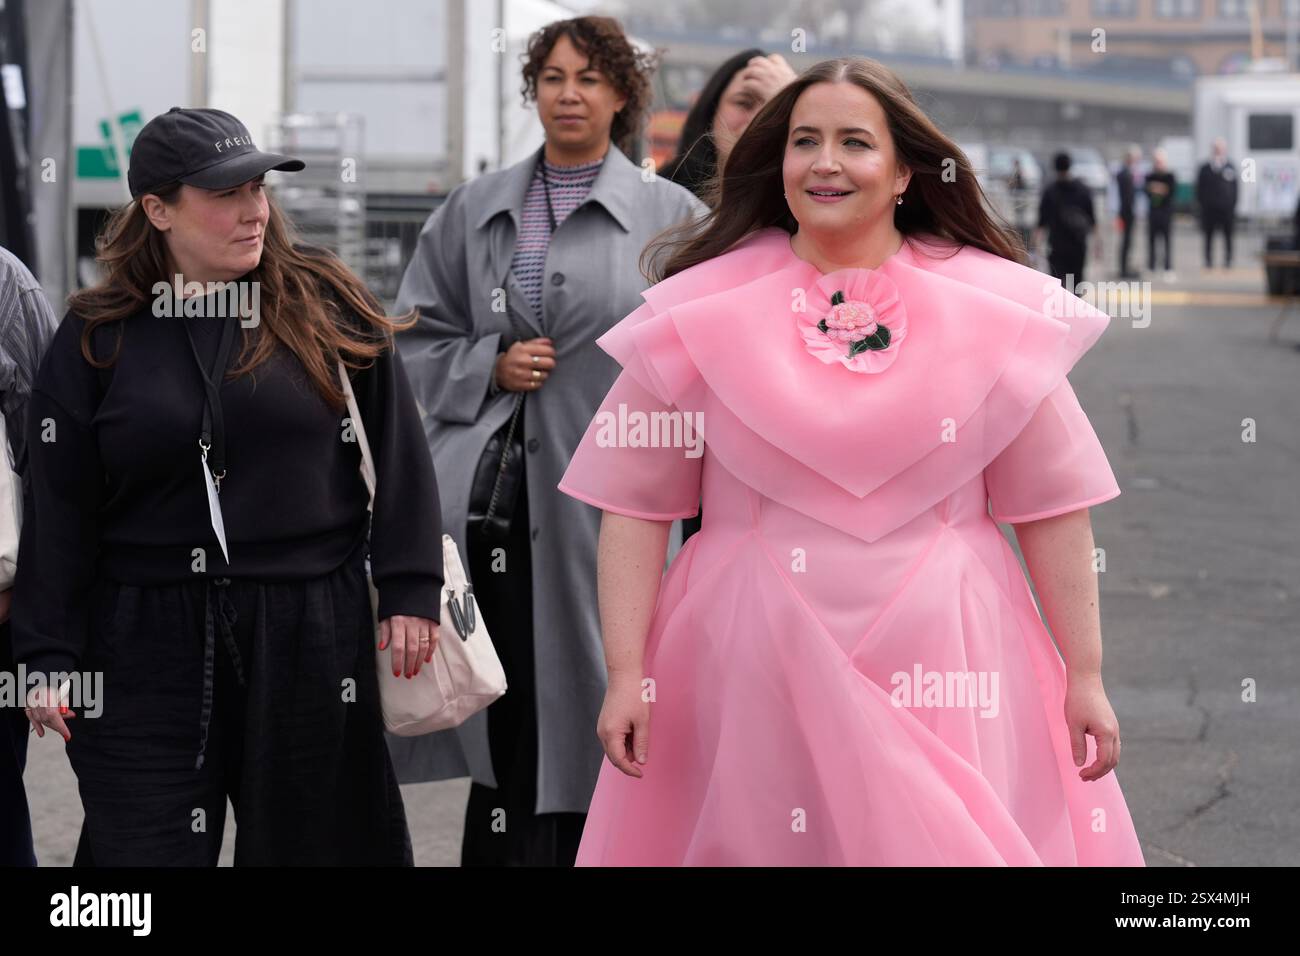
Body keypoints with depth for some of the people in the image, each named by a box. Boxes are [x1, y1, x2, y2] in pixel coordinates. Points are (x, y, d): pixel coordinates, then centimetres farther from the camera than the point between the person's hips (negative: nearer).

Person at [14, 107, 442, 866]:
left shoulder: (327, 306, 2)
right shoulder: (96, 339, 3)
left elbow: (399, 453, 3)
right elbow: (60, 513, 4)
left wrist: (411, 592, -2)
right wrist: (49, 657, 0)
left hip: (310, 634, 0)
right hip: (146, 649, 0)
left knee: (309, 839, 9)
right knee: (148, 848, 2)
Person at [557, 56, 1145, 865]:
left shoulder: (997, 308, 2)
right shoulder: (703, 312, 0)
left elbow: (1051, 505, 4)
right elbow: (636, 505, 2)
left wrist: (1085, 677, 1)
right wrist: (627, 673, -5)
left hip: (946, 670, 0)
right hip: (753, 672, 0)